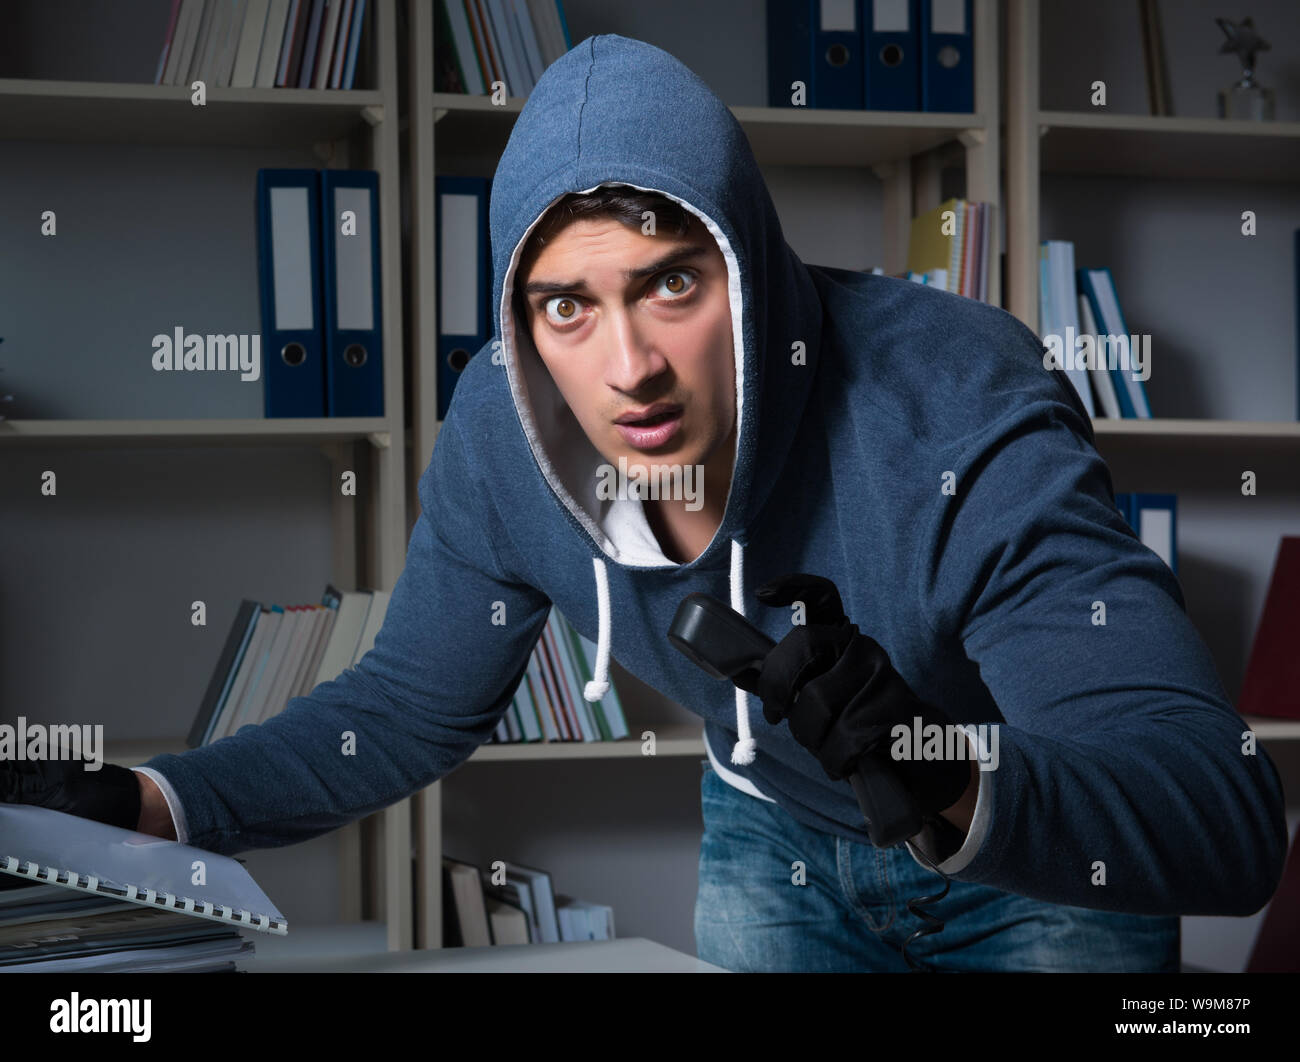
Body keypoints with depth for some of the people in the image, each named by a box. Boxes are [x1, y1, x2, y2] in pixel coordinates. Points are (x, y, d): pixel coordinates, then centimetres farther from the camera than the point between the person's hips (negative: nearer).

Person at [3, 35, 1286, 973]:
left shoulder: (958, 418, -38)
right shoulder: (501, 437, -22)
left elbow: (1229, 822, -43)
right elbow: (408, 705, -5)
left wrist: (946, 784, -62)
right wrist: (154, 802, -20)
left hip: (1051, 859, -3)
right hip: (776, 839, 4)